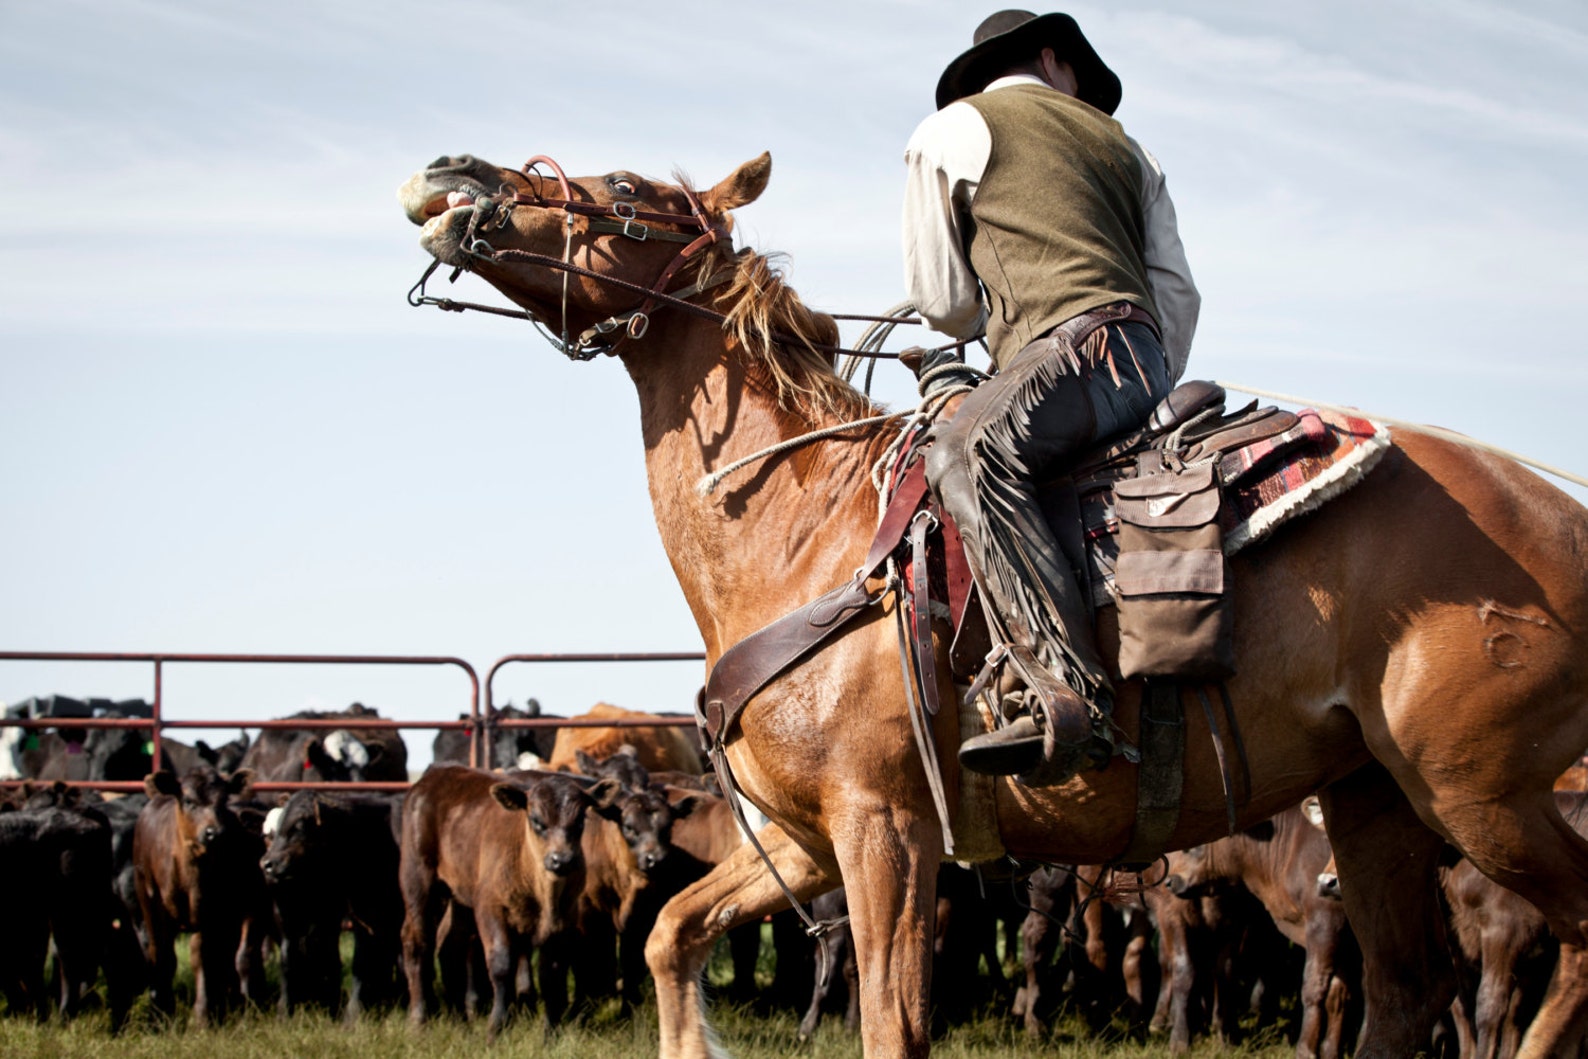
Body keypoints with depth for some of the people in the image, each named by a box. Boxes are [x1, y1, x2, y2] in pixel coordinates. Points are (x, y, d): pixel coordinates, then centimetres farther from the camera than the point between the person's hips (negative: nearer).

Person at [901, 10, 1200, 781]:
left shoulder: (948, 132, 15)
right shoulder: (1118, 142, 31)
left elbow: (941, 303, 14)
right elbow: (1177, 293, 25)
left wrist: (998, 319, 35)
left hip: (1074, 348, -8)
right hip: (1149, 356, 8)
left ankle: (1067, 694, -54)